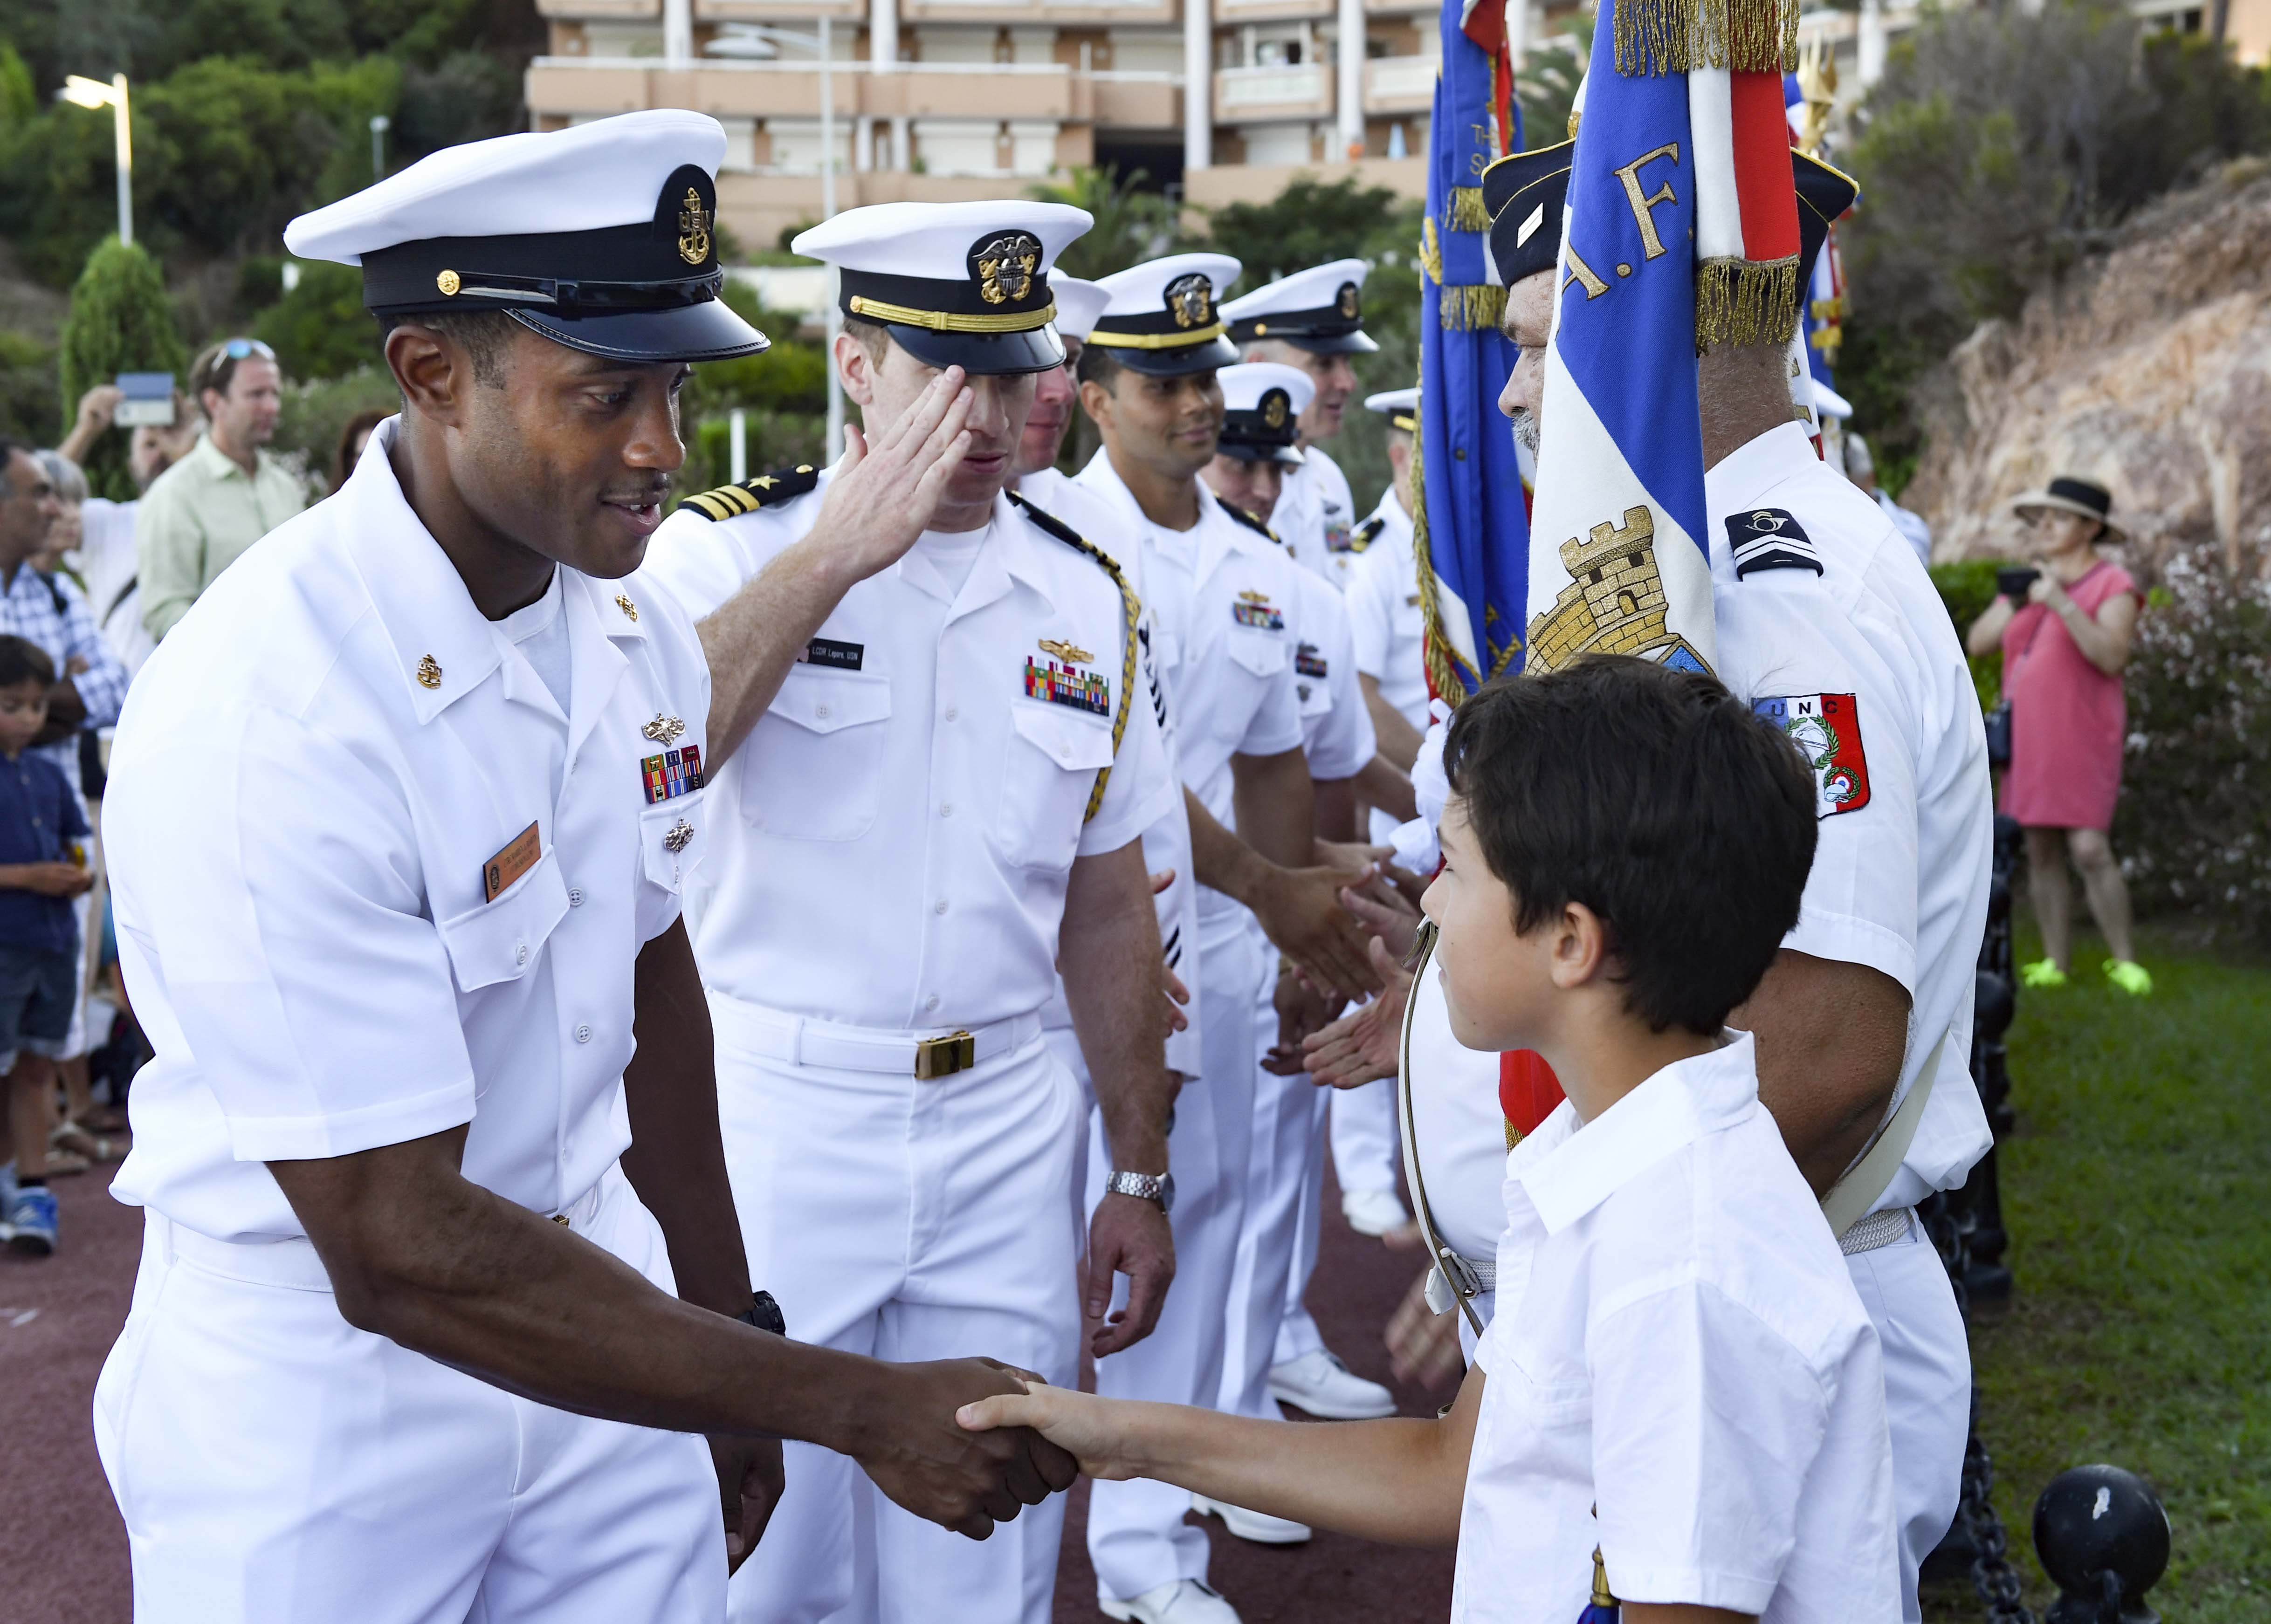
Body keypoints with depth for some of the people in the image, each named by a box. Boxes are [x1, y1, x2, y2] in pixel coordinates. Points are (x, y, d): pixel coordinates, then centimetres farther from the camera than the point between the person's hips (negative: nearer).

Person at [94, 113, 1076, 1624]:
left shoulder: (637, 630, -4)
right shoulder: (261, 719, -27)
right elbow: (397, 1251, -27)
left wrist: (724, 1321, 13)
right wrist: (859, 1405, -27)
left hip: (600, 1328, 6)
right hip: (323, 1404, -5)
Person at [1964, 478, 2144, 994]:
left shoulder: (2112, 585, -2)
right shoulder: (2027, 580, 16)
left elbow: (2112, 657, -17)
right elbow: (1978, 642, 7)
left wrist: (2062, 603, -24)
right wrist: (2016, 603, -8)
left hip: (2082, 735, -5)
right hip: (2028, 735, 6)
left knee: (2089, 849, -13)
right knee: (2040, 850, 3)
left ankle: (2126, 962, -6)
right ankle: (2056, 963, 7)